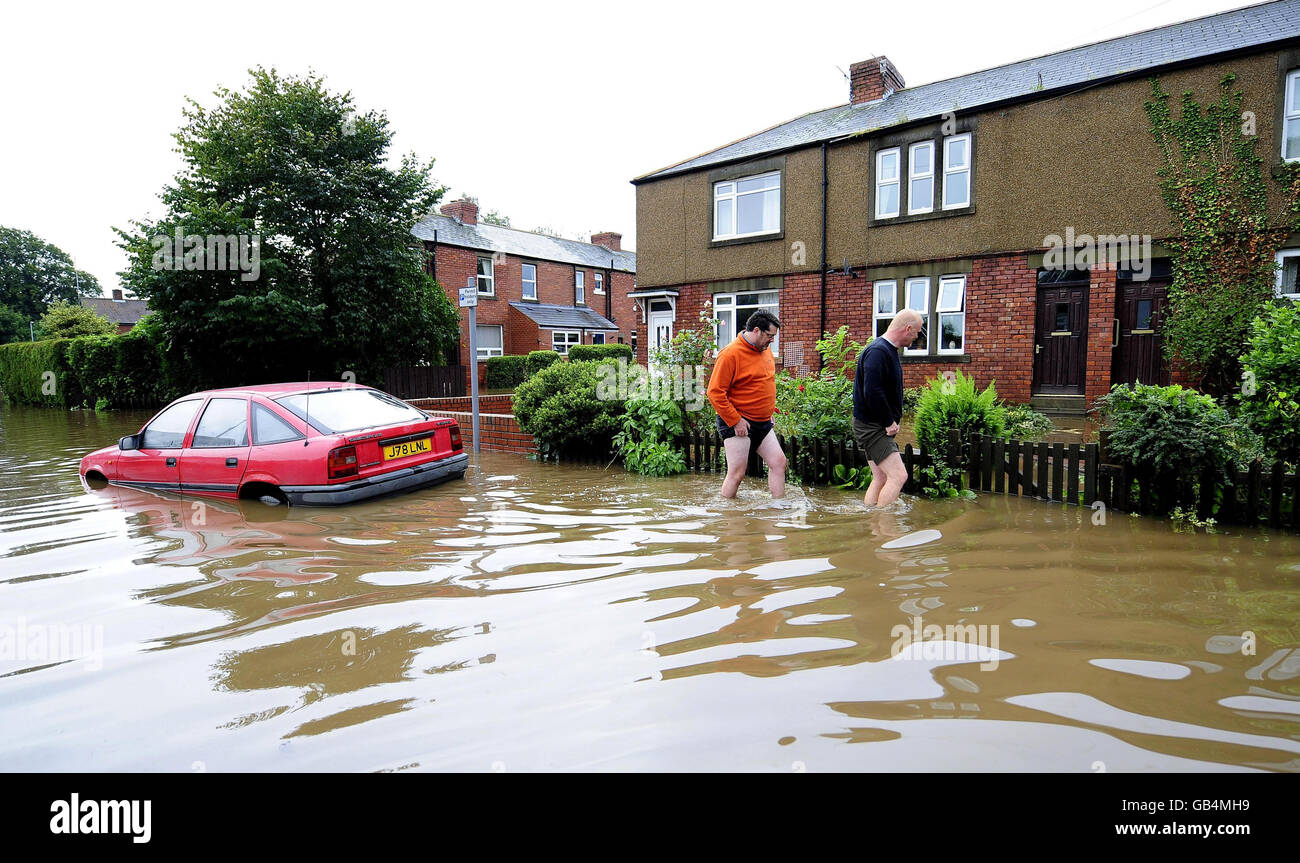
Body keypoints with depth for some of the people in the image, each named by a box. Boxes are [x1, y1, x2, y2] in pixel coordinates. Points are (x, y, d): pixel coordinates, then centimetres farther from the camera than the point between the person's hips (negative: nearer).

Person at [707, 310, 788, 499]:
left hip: (763, 422, 8)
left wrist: (769, 411, 18)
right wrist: (735, 421, -19)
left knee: (778, 462, 6)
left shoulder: (766, 349, 11)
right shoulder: (731, 354, -16)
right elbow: (715, 392, -18)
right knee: (736, 473, -5)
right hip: (738, 423, -8)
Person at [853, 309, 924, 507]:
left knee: (881, 479, 13)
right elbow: (872, 393, -27)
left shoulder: (889, 350, 15)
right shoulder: (878, 352, -18)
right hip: (871, 426, -10)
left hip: (880, 426, 10)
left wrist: (892, 421, 12)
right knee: (899, 476, -14)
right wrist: (889, 422, -18)